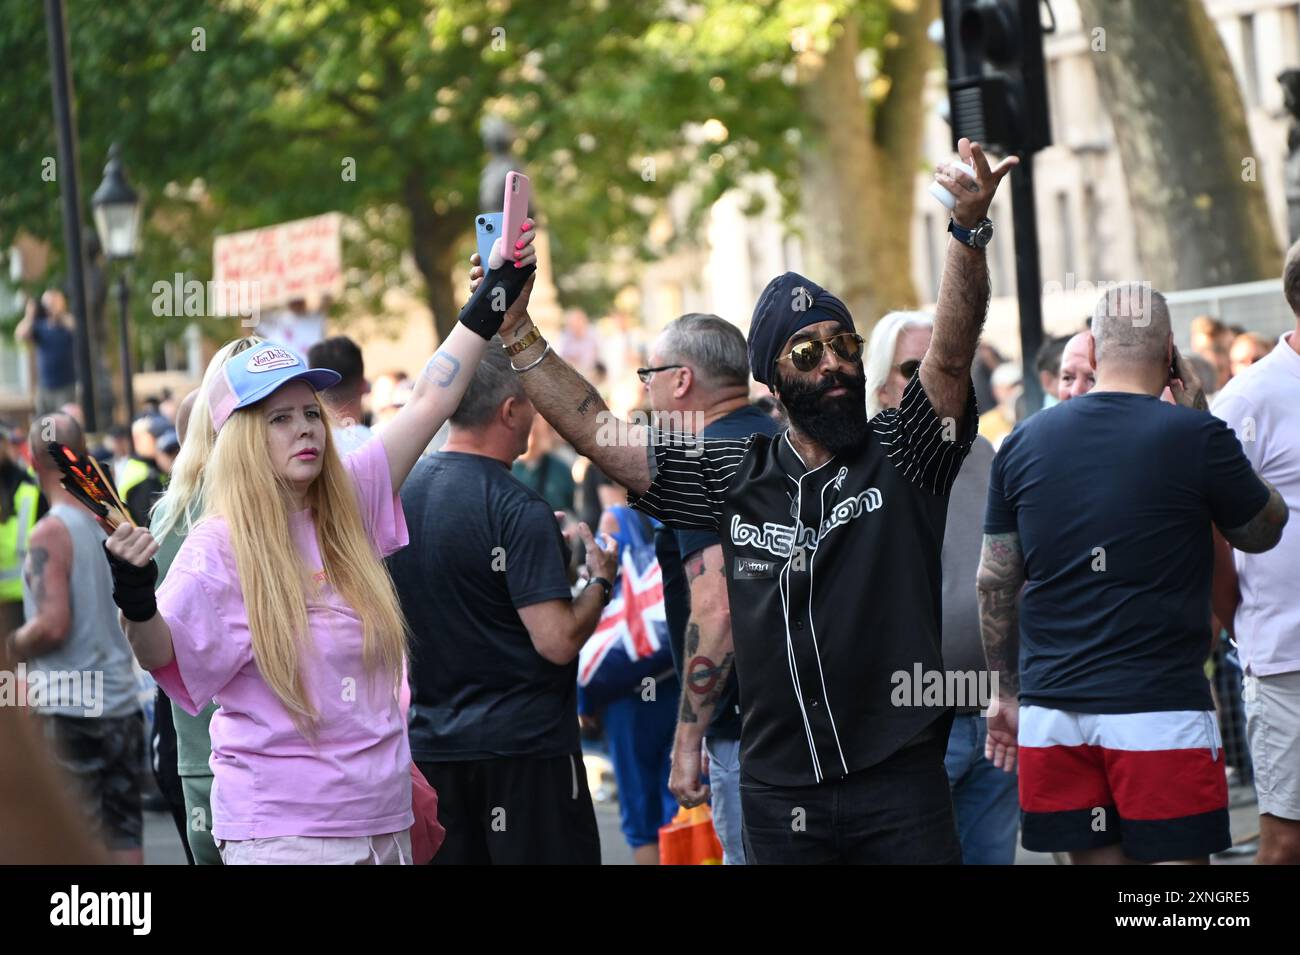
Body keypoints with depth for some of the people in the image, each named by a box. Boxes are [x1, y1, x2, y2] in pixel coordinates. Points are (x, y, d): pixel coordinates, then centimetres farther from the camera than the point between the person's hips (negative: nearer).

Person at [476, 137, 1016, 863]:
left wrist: (970, 229, -28)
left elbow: (953, 354, -14)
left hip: (901, 782, -3)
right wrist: (519, 334, 5)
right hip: (779, 793, 3)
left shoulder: (902, 455, 1)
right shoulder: (735, 477, 9)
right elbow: (599, 434, 11)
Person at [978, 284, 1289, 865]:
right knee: (1175, 856, 0)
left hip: (1051, 709, 4)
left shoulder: (1023, 444, 6)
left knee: (1094, 857, 11)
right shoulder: (1195, 437, -6)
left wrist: (1009, 693, 21)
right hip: (1158, 705, -4)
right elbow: (1263, 532, 10)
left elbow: (994, 584, 11)